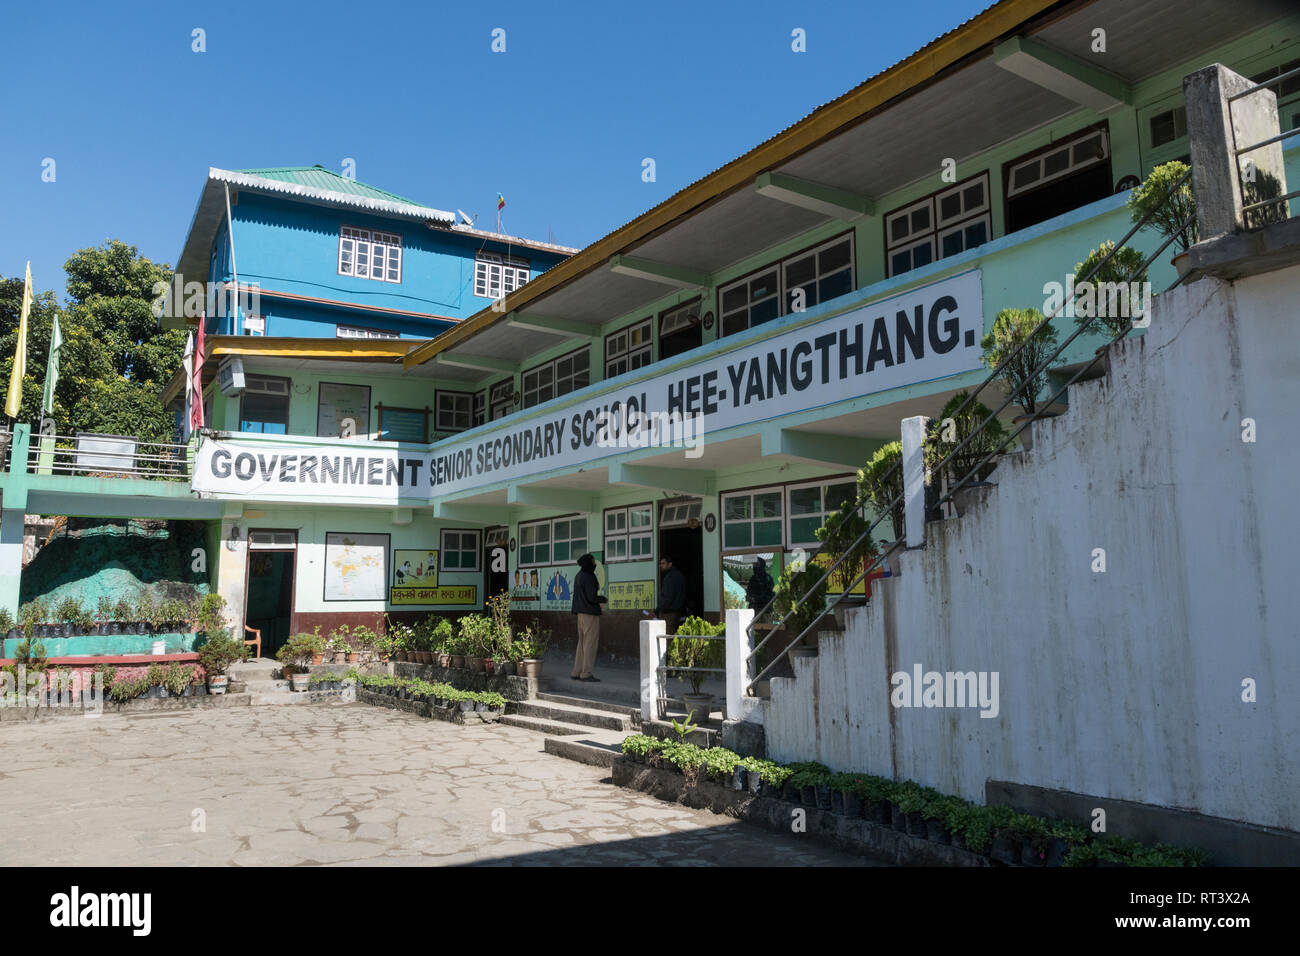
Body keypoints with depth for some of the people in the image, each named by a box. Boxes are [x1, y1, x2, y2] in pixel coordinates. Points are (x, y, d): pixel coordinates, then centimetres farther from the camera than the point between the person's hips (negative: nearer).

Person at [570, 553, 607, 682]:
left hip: (581, 613, 9)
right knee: (590, 643, -4)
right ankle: (586, 673, -2)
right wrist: (603, 599, -2)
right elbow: (592, 597, -19)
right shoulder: (588, 577, -16)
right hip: (590, 613, -9)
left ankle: (577, 672, 17)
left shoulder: (579, 576, 12)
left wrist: (599, 598, 18)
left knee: (582, 642, 14)